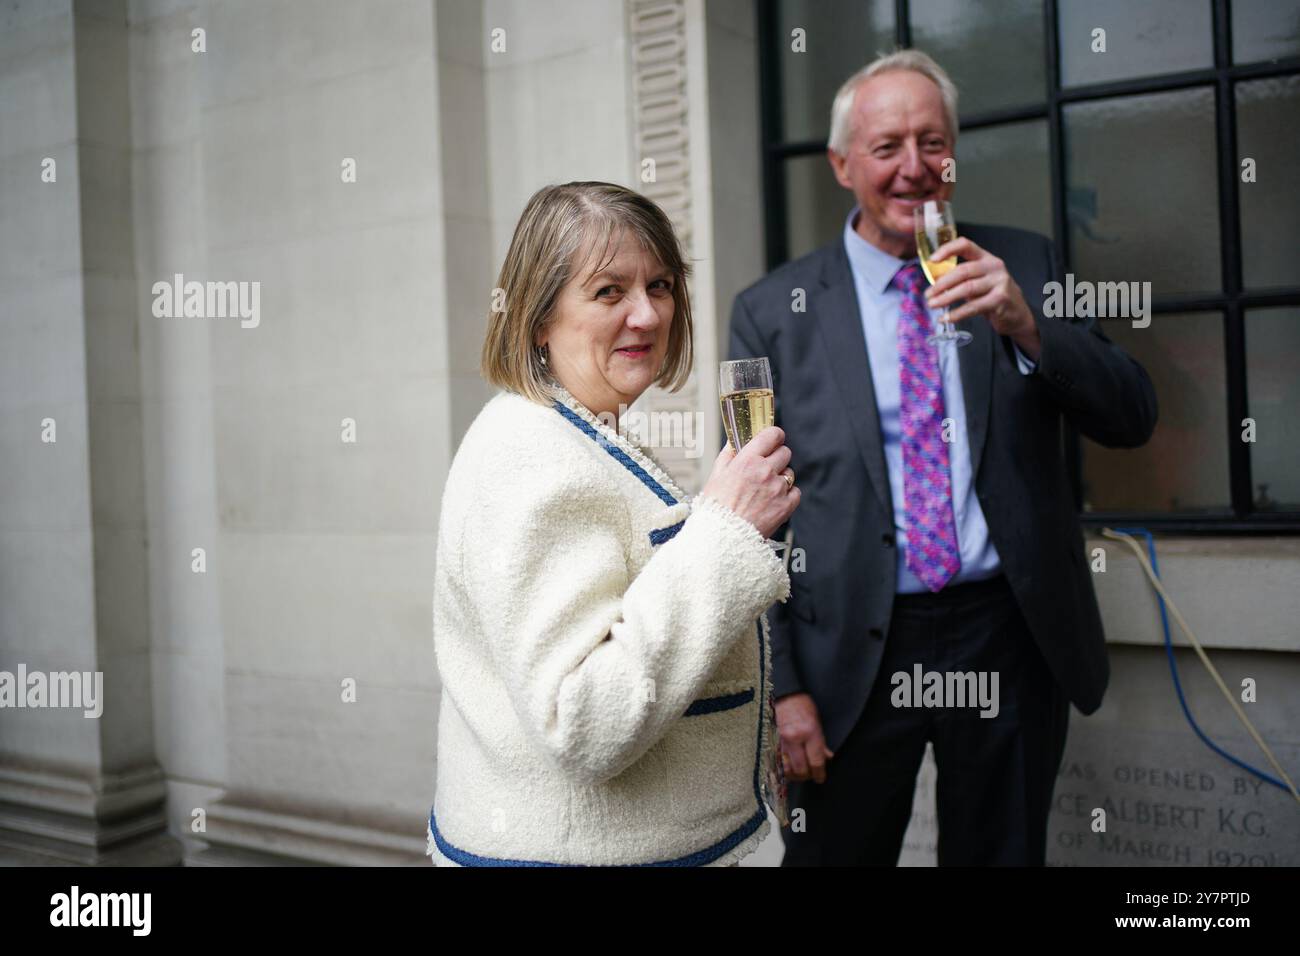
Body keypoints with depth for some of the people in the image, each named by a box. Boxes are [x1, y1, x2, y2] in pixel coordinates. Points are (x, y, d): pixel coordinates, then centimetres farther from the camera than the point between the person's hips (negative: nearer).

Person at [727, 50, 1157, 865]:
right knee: (833, 853, 10)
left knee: (1002, 855, 17)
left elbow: (1132, 420, -1)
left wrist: (1025, 326, -18)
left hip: (1010, 638, 2)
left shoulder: (1023, 267, 4)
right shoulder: (773, 311, -2)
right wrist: (783, 687, -6)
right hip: (852, 652, -1)